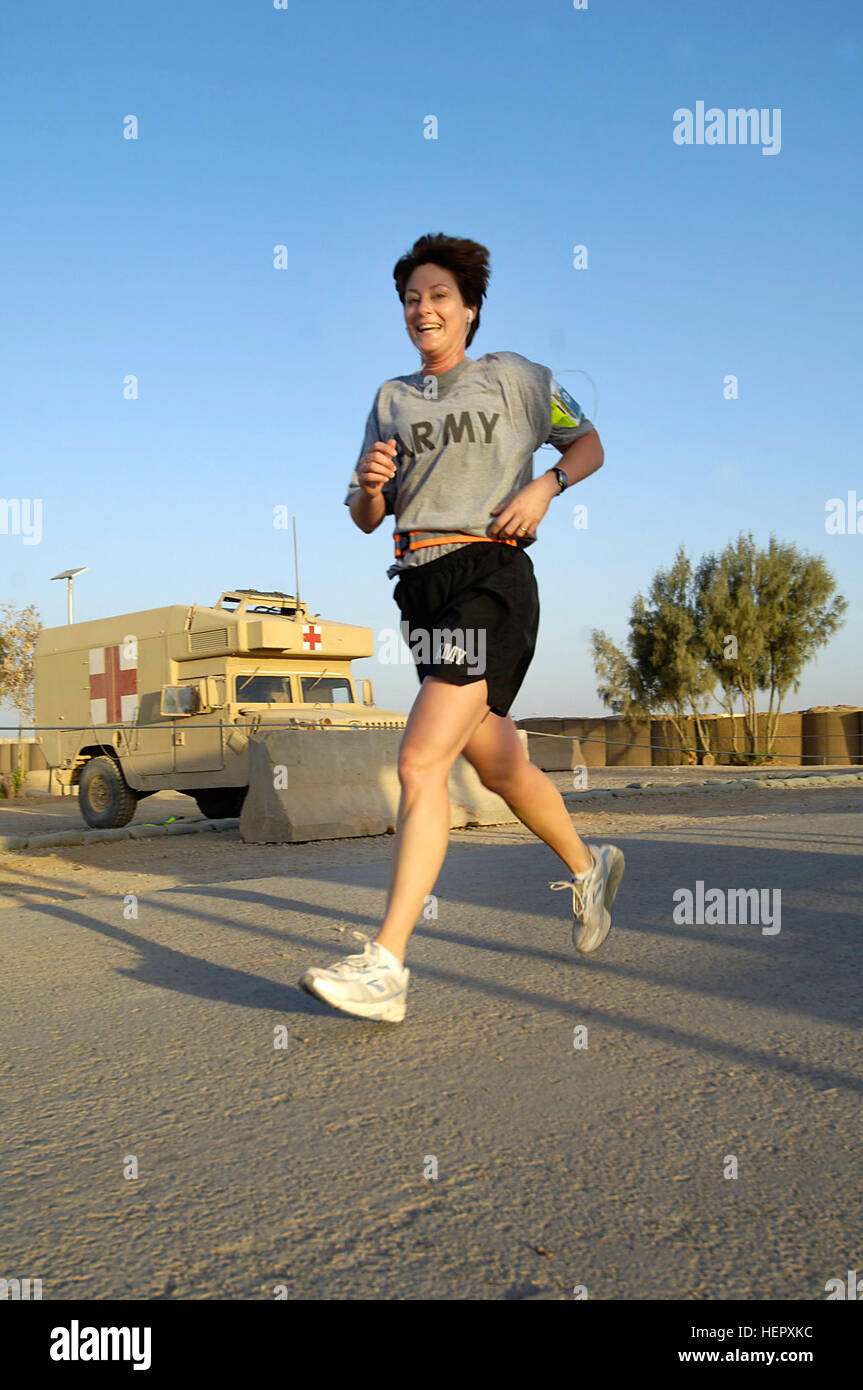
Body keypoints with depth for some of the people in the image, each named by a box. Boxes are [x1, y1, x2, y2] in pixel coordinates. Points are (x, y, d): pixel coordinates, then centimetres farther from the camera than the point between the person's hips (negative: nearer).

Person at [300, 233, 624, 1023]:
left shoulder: (512, 377, 7)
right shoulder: (392, 399, 17)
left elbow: (589, 444, 14)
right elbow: (367, 518, 16)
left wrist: (544, 486, -5)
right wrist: (370, 484, -7)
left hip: (490, 577, -6)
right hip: (421, 584, 6)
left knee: (421, 765, -18)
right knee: (498, 764, 14)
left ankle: (385, 966, -17)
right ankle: (588, 866, 40)